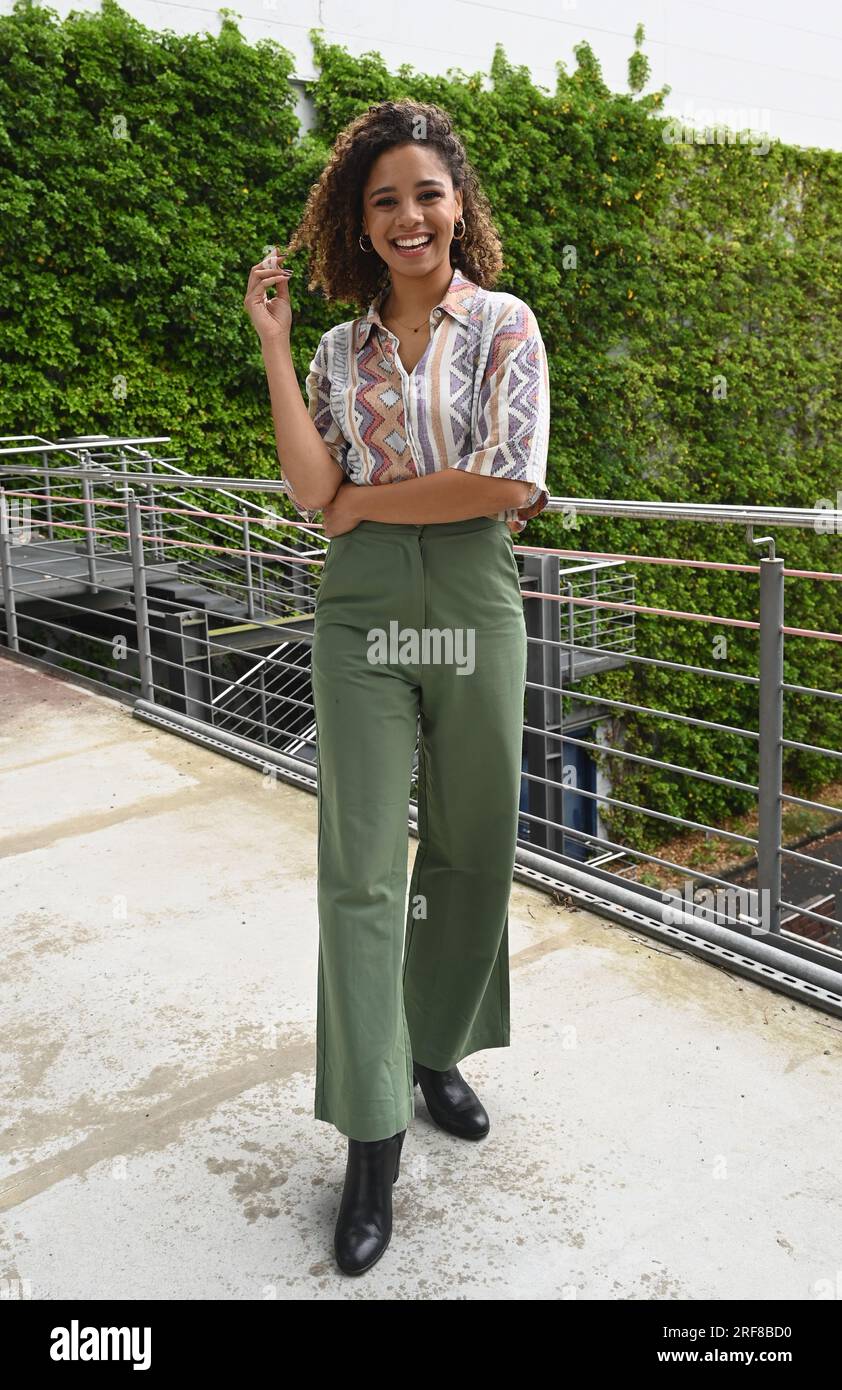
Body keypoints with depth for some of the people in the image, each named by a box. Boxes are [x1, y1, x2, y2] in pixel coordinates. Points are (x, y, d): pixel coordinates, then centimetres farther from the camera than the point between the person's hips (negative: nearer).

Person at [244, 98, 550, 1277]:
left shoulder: (505, 324, 3)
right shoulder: (339, 349, 11)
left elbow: (509, 482, -11)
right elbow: (315, 495, -3)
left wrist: (368, 498, -6)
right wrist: (272, 344, -1)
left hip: (476, 608, -1)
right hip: (361, 615, 1)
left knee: (471, 851, 9)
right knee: (361, 870, -2)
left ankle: (436, 1052, 33)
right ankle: (373, 1135, 10)